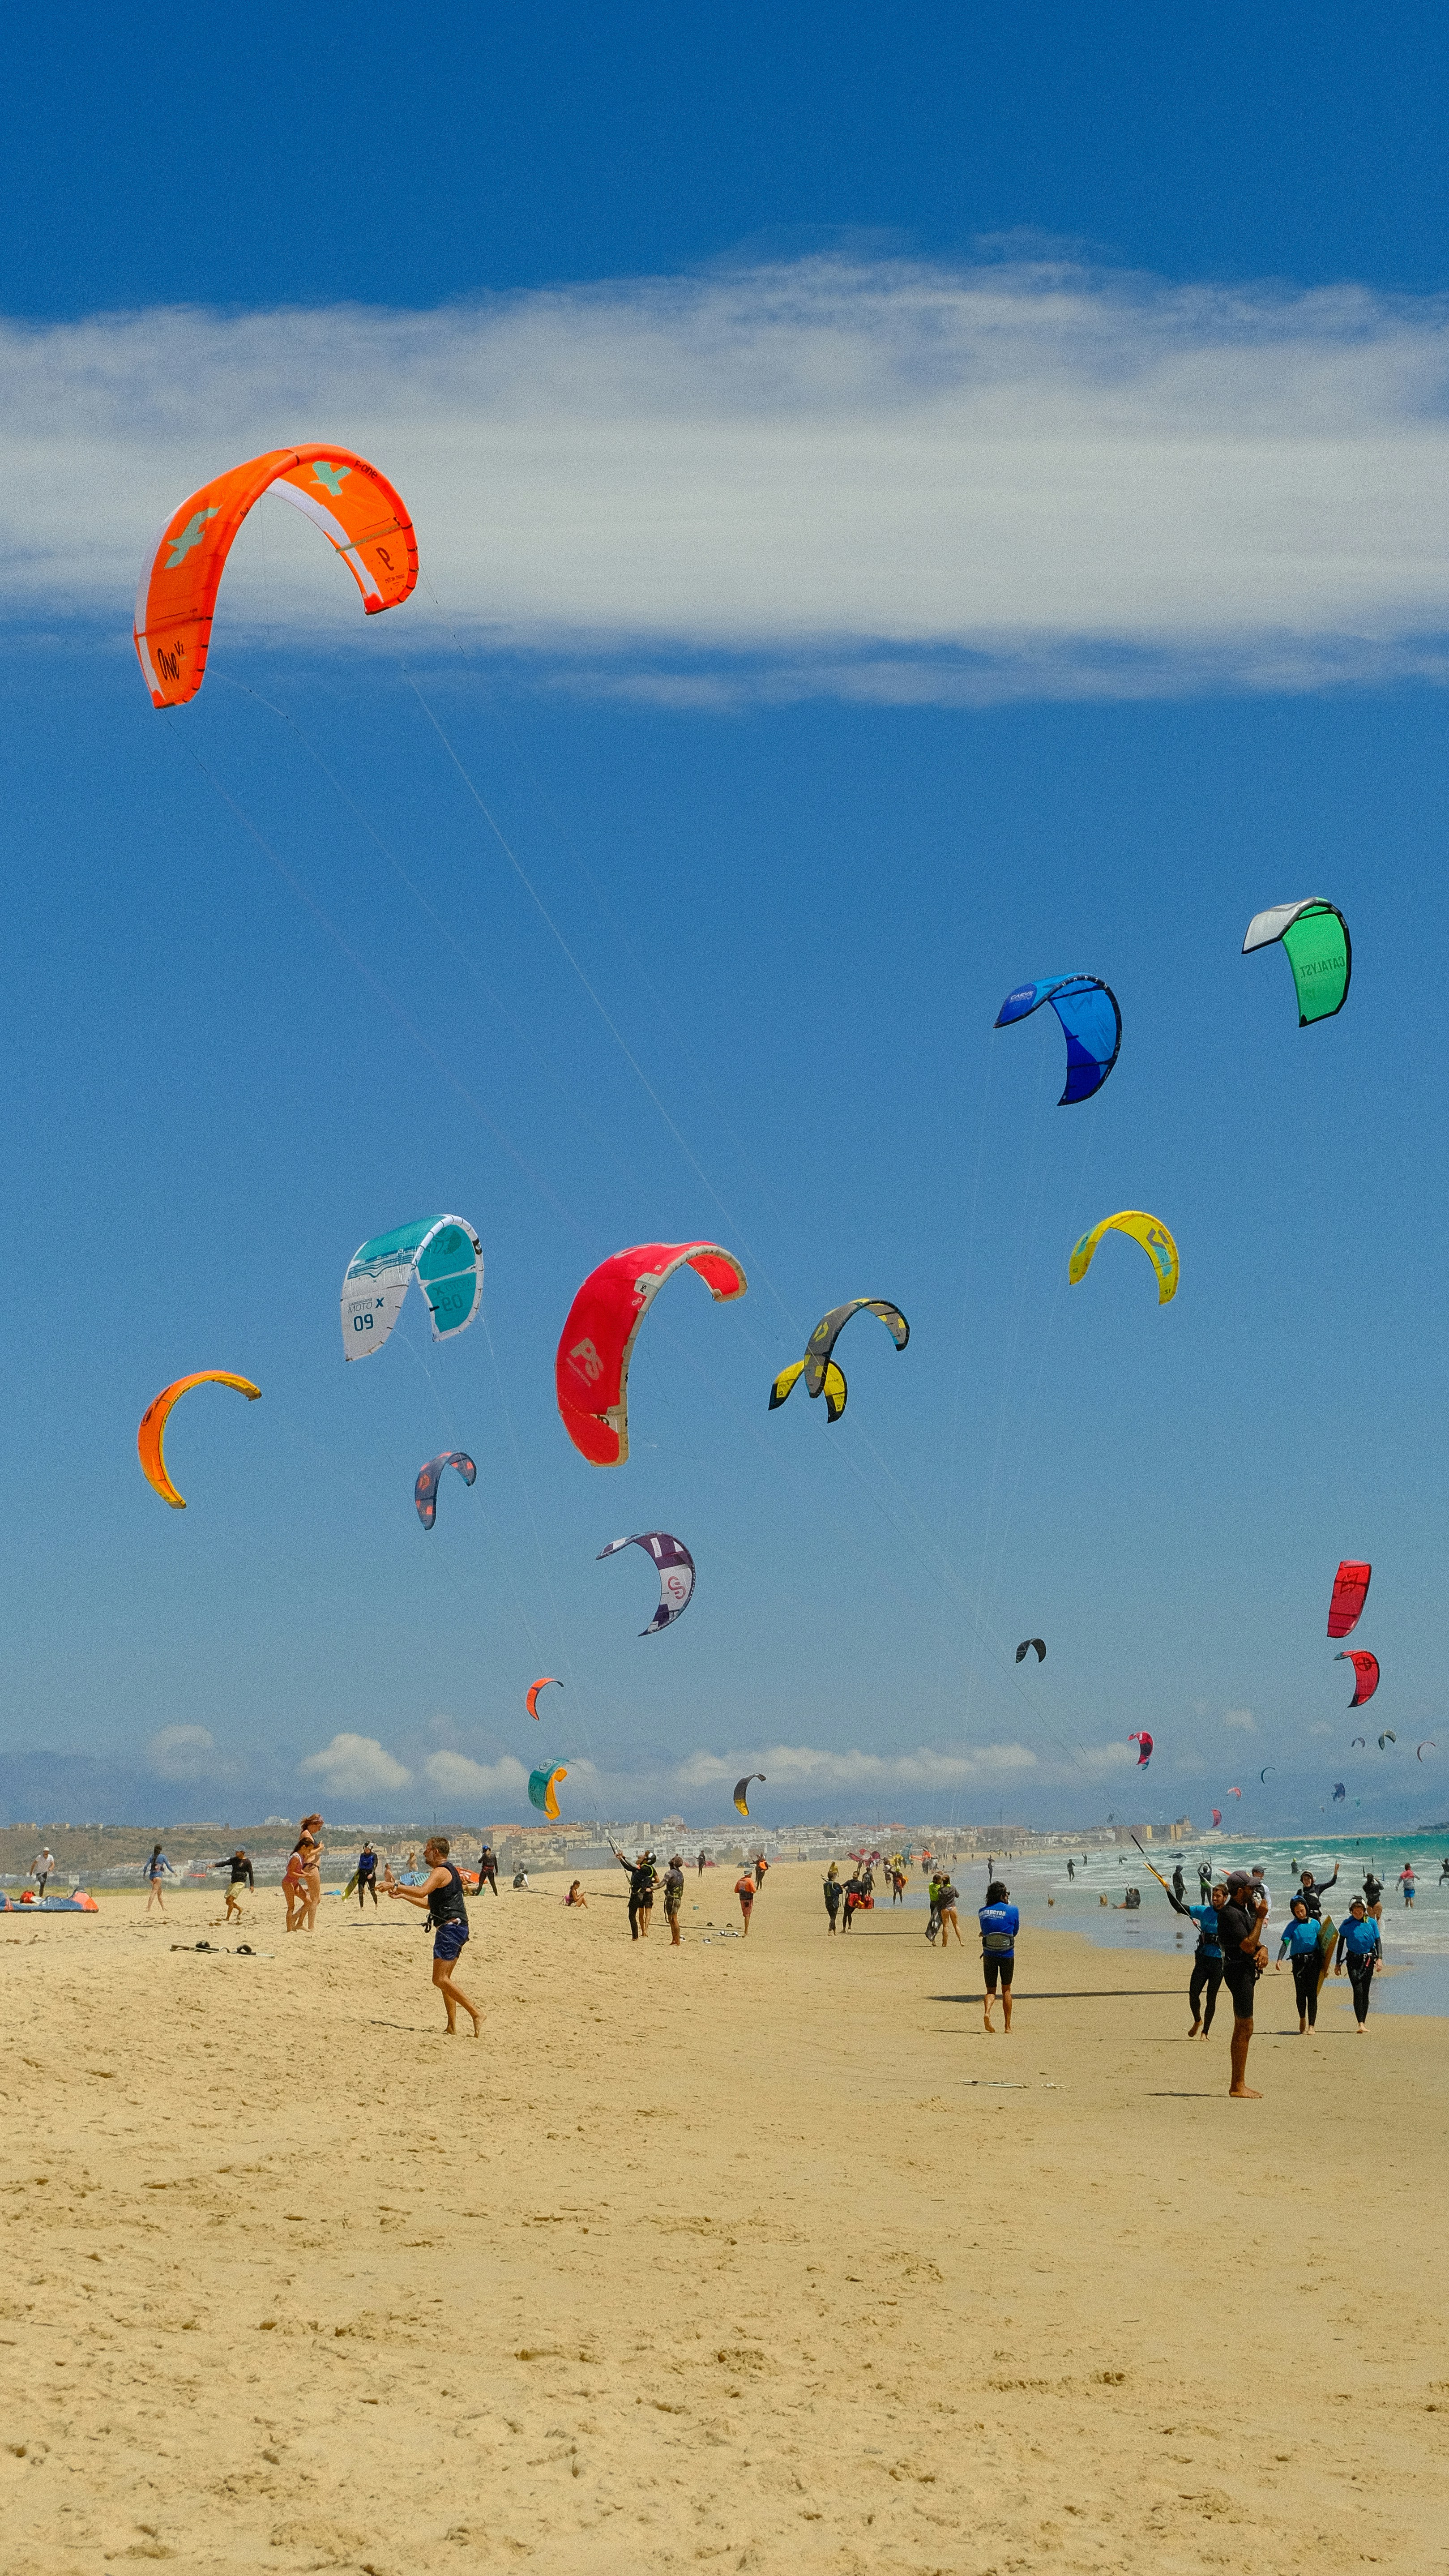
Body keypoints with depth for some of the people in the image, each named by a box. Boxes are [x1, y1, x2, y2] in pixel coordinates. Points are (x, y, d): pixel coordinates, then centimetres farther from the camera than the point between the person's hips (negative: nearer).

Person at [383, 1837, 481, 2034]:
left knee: (440, 1979, -13)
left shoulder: (441, 1871, -11)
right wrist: (403, 1896, 27)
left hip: (450, 1928, -11)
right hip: (457, 1928, 11)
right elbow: (431, 1904, 29)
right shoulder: (449, 1871, 22)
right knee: (444, 1979, 12)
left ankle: (475, 2014, -15)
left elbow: (421, 1892, -29)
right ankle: (452, 2028, 11)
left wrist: (395, 1887, -19)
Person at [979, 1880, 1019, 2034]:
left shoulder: (982, 1912, 3)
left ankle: (987, 2012, -21)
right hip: (1007, 1955, -1)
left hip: (989, 1956, 1)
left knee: (991, 1990, 10)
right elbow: (1015, 1931, 8)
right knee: (1006, 1990, 15)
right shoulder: (1012, 1910, -5)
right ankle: (1008, 2026, 17)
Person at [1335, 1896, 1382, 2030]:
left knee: (1365, 1993, 6)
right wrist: (1338, 1964, 7)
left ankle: (1363, 2024, 15)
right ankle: (1360, 2024, -19)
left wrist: (1379, 1958, -10)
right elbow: (1341, 1944, 7)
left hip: (1368, 1961, 2)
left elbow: (1378, 1942, 5)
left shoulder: (1371, 1923, 2)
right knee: (1358, 1991, -15)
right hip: (1353, 1960, -2)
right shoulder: (1347, 1924, 0)